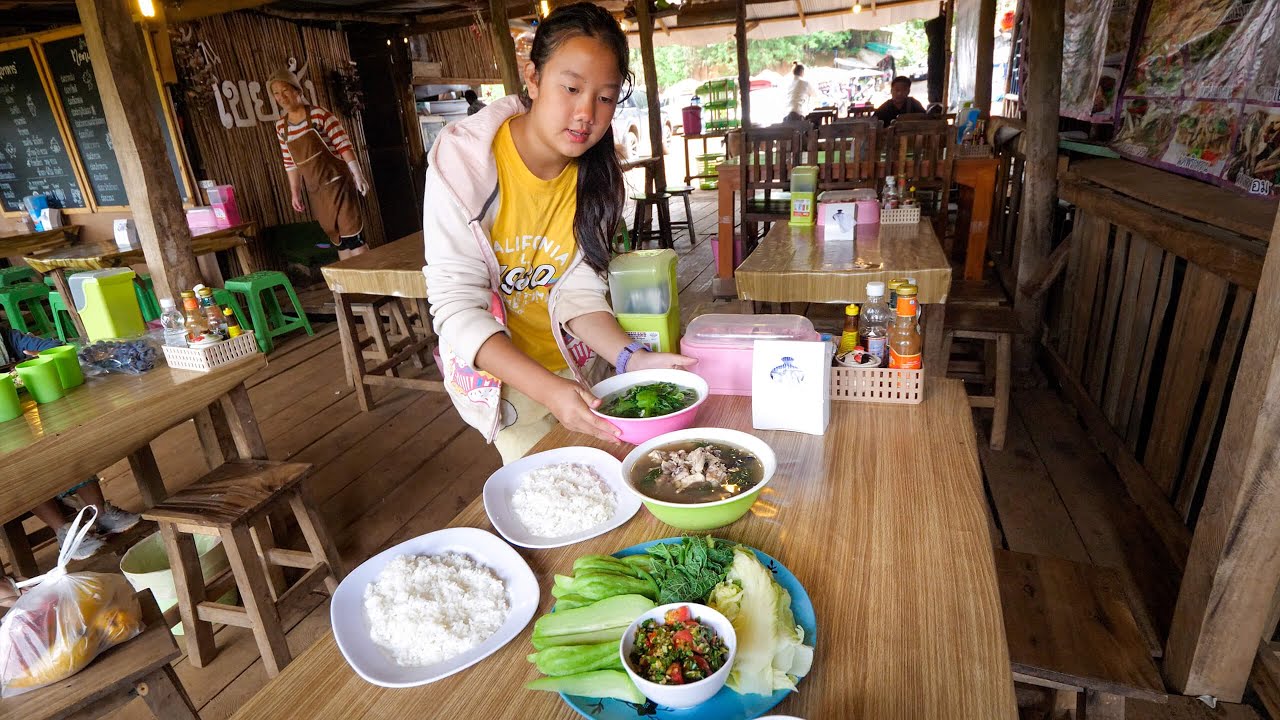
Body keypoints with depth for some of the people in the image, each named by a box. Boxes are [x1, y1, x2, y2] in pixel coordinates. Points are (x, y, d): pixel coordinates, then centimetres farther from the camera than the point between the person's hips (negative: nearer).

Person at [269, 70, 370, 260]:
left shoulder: (319, 114, -7)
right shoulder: (281, 127, 9)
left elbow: (344, 145, -10)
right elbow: (290, 163, 14)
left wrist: (358, 176, -18)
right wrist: (295, 193, 14)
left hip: (337, 182, -5)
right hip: (315, 192, 5)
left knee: (353, 237, -8)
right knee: (338, 241, 9)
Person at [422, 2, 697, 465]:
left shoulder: (596, 175, -9)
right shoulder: (462, 160, -23)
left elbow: (578, 293, -12)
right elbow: (458, 309, -26)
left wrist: (628, 357, -31)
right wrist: (547, 388, -40)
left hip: (578, 363, 4)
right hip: (498, 370, -3)